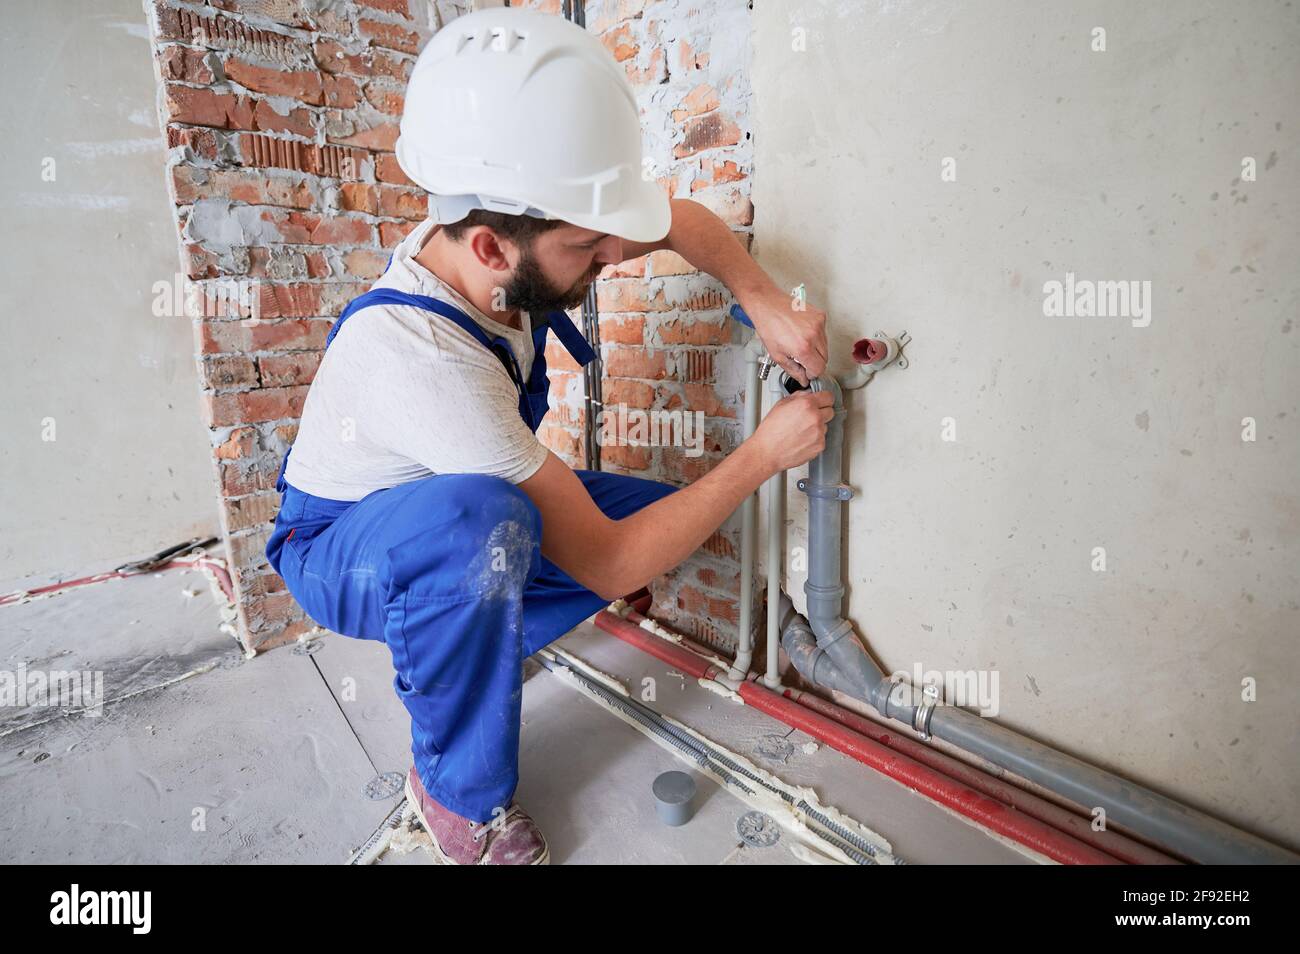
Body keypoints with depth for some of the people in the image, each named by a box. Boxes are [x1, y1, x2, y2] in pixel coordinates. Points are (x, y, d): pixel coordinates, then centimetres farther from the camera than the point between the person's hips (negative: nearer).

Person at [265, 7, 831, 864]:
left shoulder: (496, 239, -18)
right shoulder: (422, 357, -39)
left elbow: (684, 221, -2)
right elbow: (607, 565, -33)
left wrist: (766, 302, -17)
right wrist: (763, 456, -25)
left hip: (449, 517, 7)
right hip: (339, 547, -6)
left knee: (658, 511, -6)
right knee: (477, 519, -41)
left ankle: (449, 658, 5)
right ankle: (461, 794, -14)